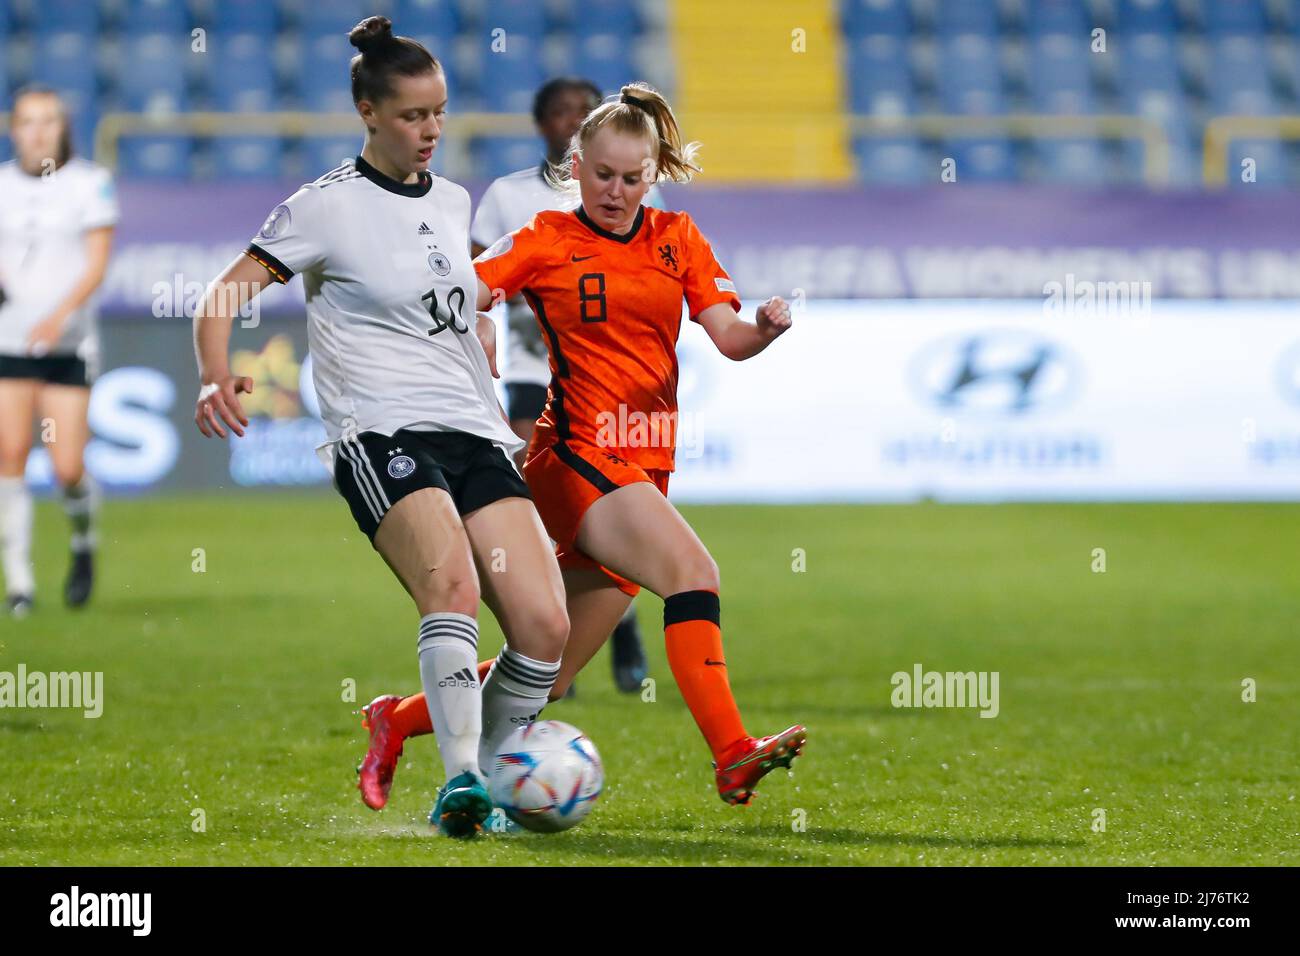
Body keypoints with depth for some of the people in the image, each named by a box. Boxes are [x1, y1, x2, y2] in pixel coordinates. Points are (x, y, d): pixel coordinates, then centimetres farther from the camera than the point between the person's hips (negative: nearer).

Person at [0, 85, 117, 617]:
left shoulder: (90, 184, 0)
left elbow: (97, 263, -6)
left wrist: (60, 314, -21)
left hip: (69, 342, -2)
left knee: (68, 469, -7)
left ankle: (84, 542, 25)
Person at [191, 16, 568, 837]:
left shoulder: (453, 202, 17)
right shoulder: (329, 207, -1)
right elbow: (223, 298, -4)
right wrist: (215, 379, -21)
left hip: (474, 435, 6)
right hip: (382, 437, -6)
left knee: (545, 626, -10)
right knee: (453, 582, -33)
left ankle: (486, 776, 9)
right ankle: (460, 780, -32)